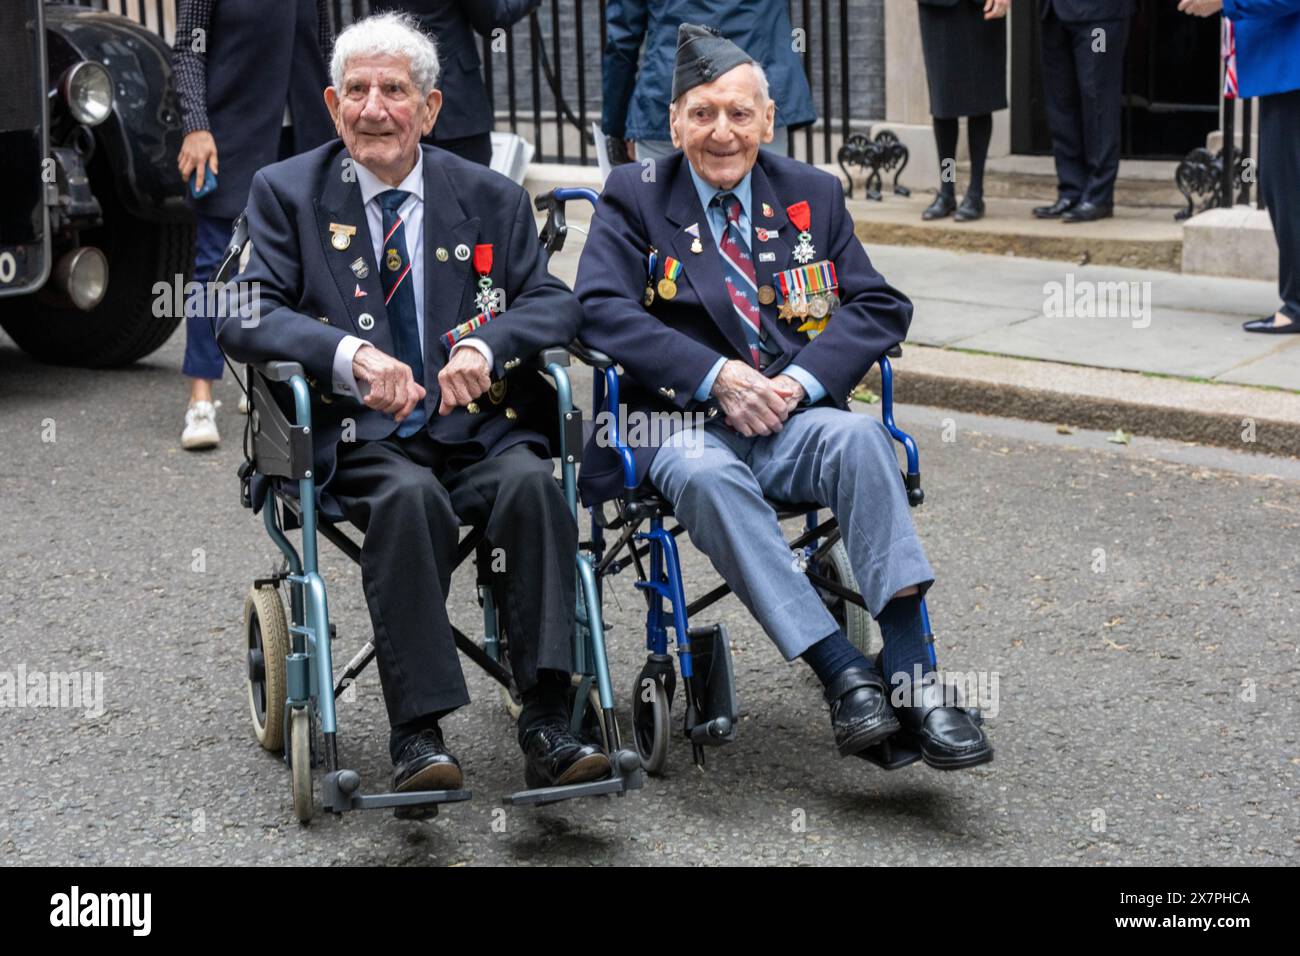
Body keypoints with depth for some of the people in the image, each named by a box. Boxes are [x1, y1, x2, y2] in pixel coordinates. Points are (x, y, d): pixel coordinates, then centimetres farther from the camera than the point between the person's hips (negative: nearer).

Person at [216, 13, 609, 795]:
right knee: (409, 493, -34)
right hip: (362, 436, -2)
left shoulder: (492, 198, 14)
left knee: (531, 483, -30)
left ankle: (548, 728, -31)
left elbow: (555, 301, 5)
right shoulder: (287, 193, 9)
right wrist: (348, 352, -22)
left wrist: (489, 343, -18)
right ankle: (417, 735, -32)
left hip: (479, 427, 2)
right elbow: (244, 318, -3)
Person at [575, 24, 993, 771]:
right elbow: (601, 310, -8)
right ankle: (843, 673, -37)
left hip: (792, 416, 2)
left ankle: (913, 676, -37)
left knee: (859, 437, -31)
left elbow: (880, 307, 6)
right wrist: (717, 377, -19)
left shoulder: (814, 195, 15)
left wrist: (801, 379, -12)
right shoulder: (633, 199, 8)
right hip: (681, 424, -2)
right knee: (704, 473, -36)